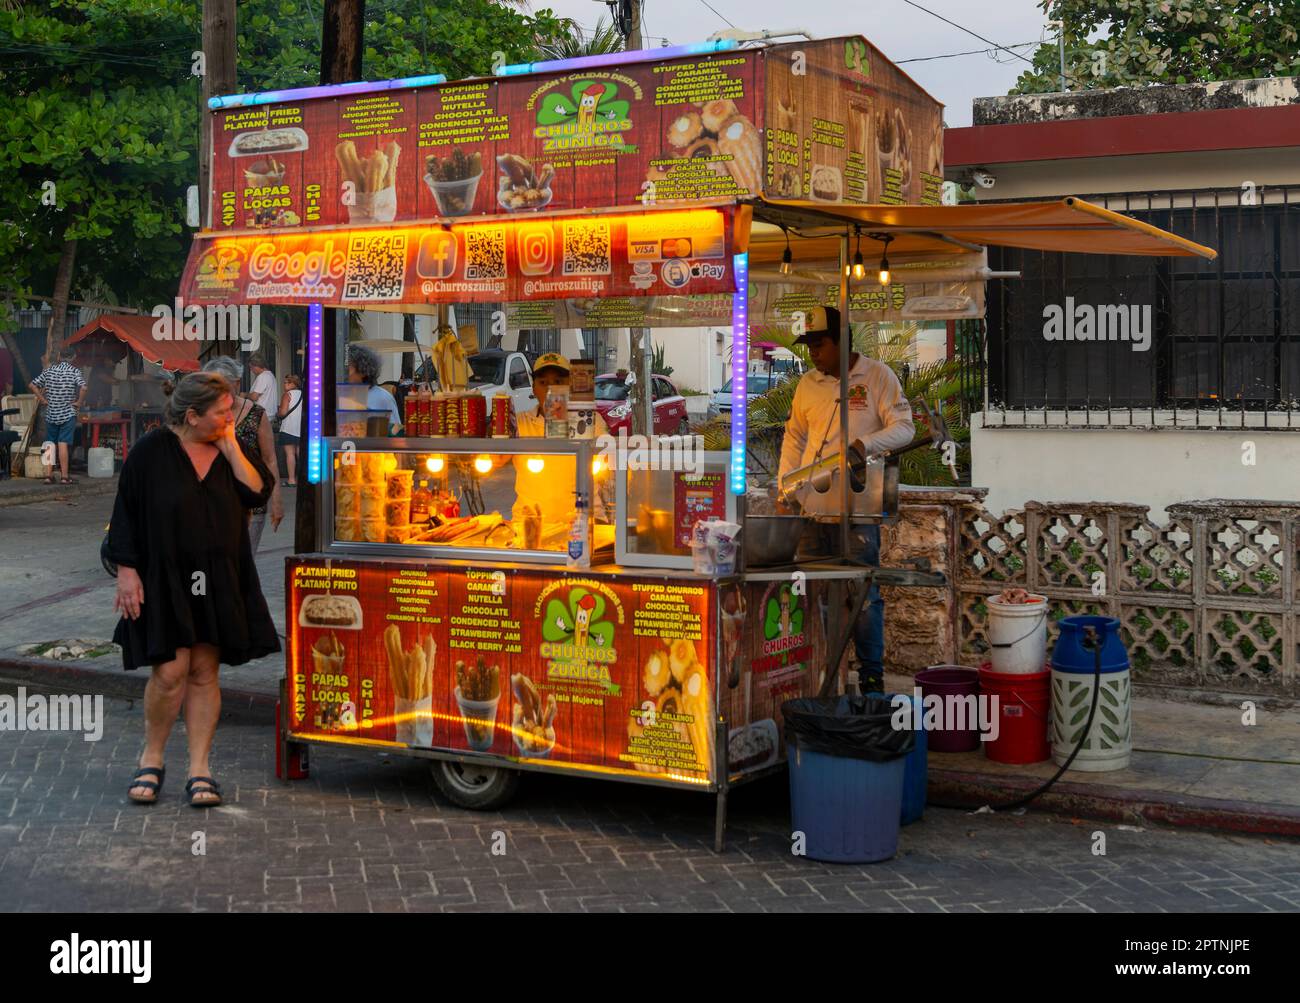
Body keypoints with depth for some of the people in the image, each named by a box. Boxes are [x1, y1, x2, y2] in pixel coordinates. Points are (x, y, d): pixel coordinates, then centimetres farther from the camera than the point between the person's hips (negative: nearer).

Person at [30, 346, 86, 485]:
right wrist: (79, 402, -9)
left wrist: (43, 400, 7)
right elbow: (83, 388, -22)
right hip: (68, 414, -3)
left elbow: (32, 385, 3)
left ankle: (48, 475, 9)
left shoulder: (49, 371, 5)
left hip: (50, 413, 3)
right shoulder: (75, 371, -7)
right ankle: (64, 476, -4)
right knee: (63, 444, -5)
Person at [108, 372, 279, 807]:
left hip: (218, 583, 3)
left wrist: (230, 446, -9)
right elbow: (126, 514, -3)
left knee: (204, 673, 5)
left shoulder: (232, 451, 7)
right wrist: (126, 572, -8)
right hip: (163, 580, -3)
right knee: (170, 671, -8)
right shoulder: (151, 452, -5)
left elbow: (257, 493, -7)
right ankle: (151, 759, 14)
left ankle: (199, 768, 11)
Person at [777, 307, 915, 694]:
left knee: (864, 596, 2)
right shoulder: (808, 383, 11)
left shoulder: (878, 376, -2)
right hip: (812, 508, 4)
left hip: (857, 509, -4)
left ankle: (872, 677, 12)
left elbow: (904, 427, -6)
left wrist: (864, 444, -23)